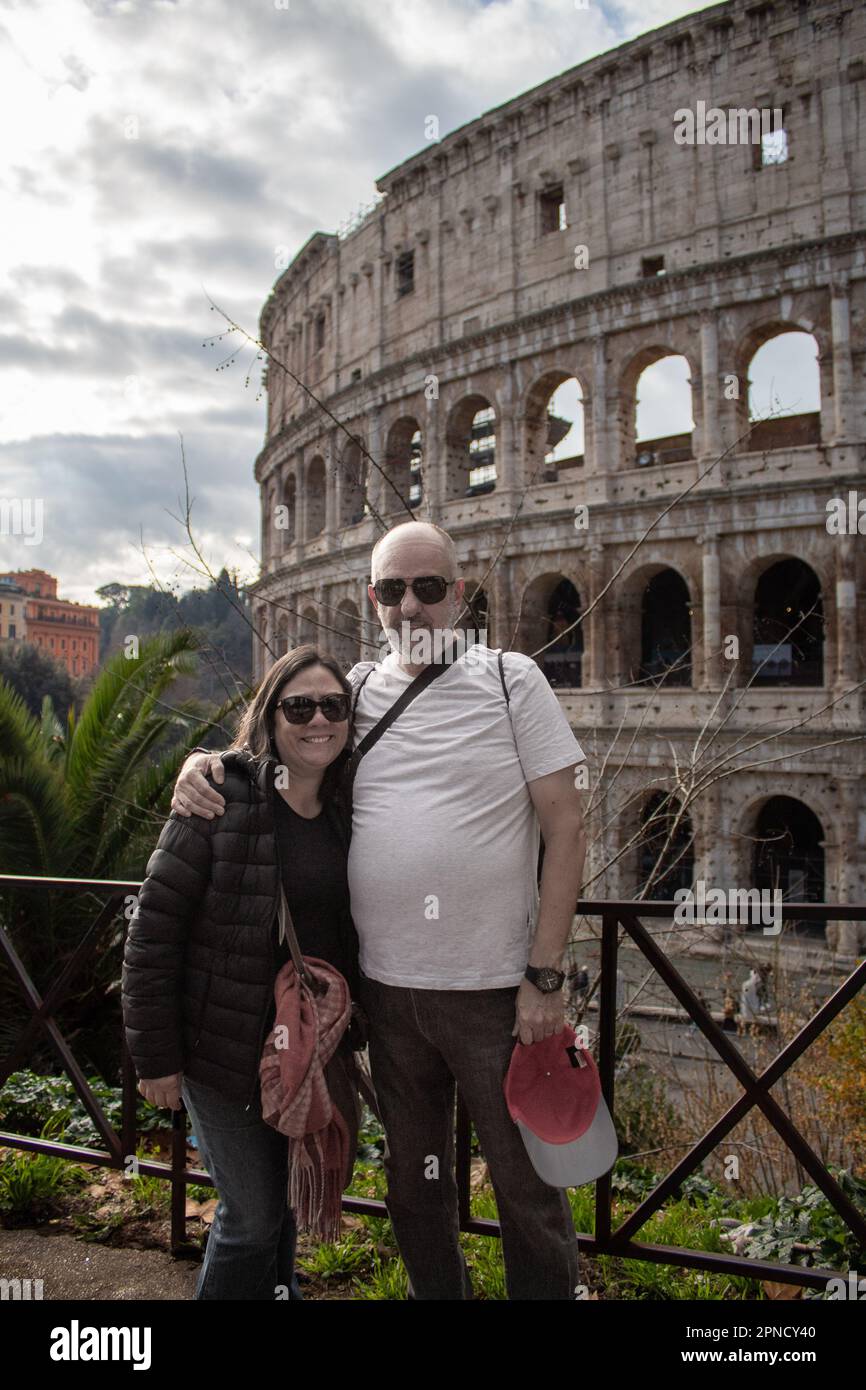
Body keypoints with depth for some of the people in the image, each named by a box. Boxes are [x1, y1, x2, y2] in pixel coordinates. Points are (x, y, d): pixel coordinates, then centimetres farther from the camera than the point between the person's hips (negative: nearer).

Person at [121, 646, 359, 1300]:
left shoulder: (351, 811, 0)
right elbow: (153, 931, -14)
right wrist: (155, 1055, -13)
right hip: (225, 1049, -5)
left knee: (289, 1199, 22)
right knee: (252, 1216, 6)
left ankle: (278, 1288, 46)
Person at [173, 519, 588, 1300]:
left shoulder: (510, 680, -4)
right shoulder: (354, 692, 5)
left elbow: (566, 827, -7)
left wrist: (546, 976, -11)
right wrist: (202, 765, -7)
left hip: (497, 988, -3)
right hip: (387, 987, 4)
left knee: (529, 1187, 11)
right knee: (415, 1182, 21)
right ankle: (437, 1292, 43)